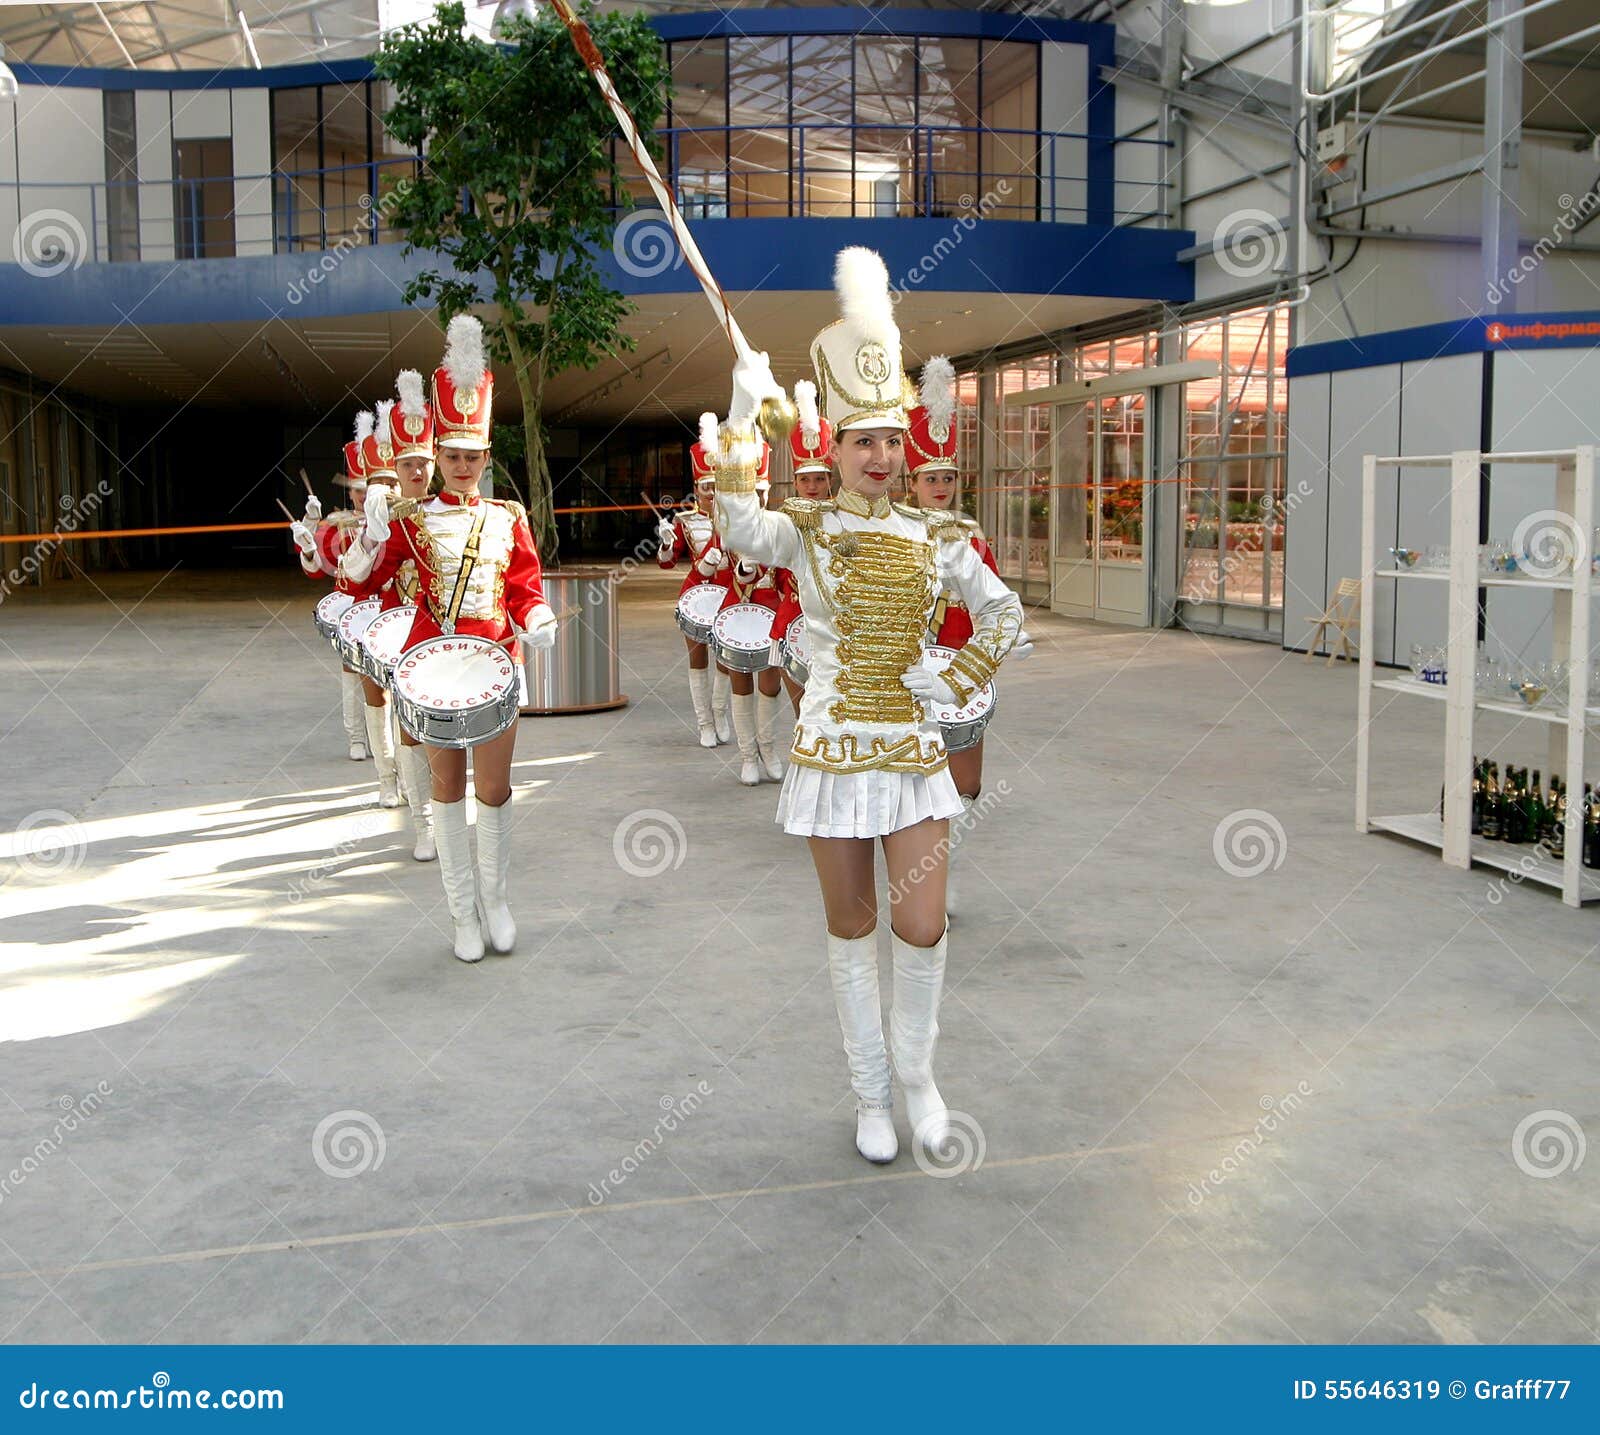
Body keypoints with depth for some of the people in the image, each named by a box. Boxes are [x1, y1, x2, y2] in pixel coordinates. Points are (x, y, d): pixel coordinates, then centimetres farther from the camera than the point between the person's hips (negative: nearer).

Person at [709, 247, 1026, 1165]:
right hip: (833, 749, -1)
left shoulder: (935, 537, 3)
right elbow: (740, 531, -26)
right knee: (853, 931, 9)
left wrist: (962, 684, -1)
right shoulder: (806, 531, -4)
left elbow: (1004, 614, 12)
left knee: (923, 929, -4)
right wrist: (743, 420, -33)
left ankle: (918, 1069, 23)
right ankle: (872, 1096, 25)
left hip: (915, 749, 1)